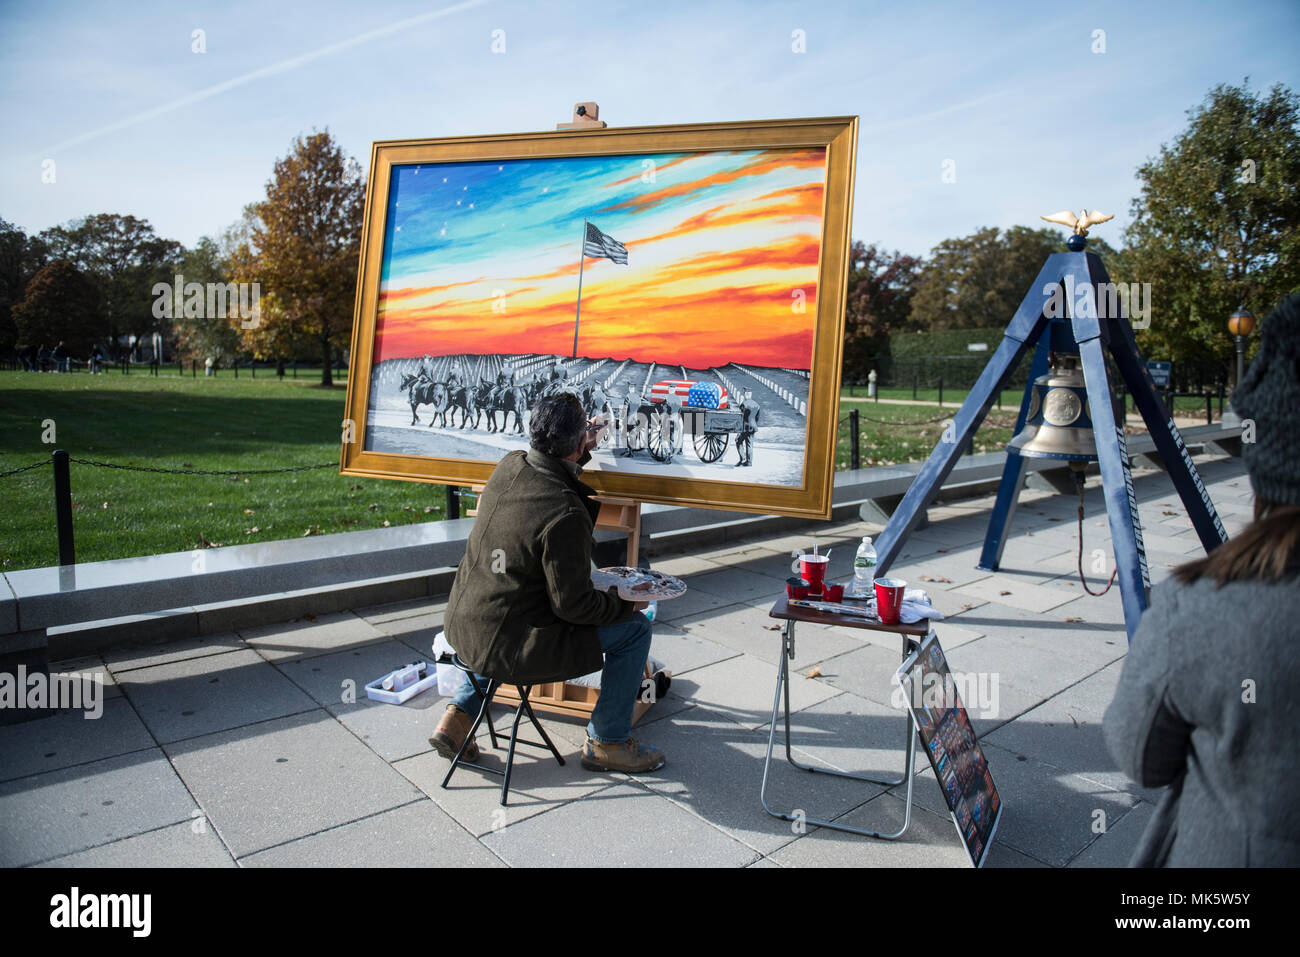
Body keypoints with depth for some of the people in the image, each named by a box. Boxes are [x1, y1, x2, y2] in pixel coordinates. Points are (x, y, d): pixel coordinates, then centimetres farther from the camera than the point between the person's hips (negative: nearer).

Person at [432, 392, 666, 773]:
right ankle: (607, 742, 16)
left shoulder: (509, 465, -3)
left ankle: (458, 716, 33)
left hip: (462, 624, 8)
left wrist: (580, 453, 32)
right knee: (634, 628, 2)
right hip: (509, 648, -8)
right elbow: (574, 605, -21)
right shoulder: (567, 516, -26)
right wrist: (626, 601, -5)